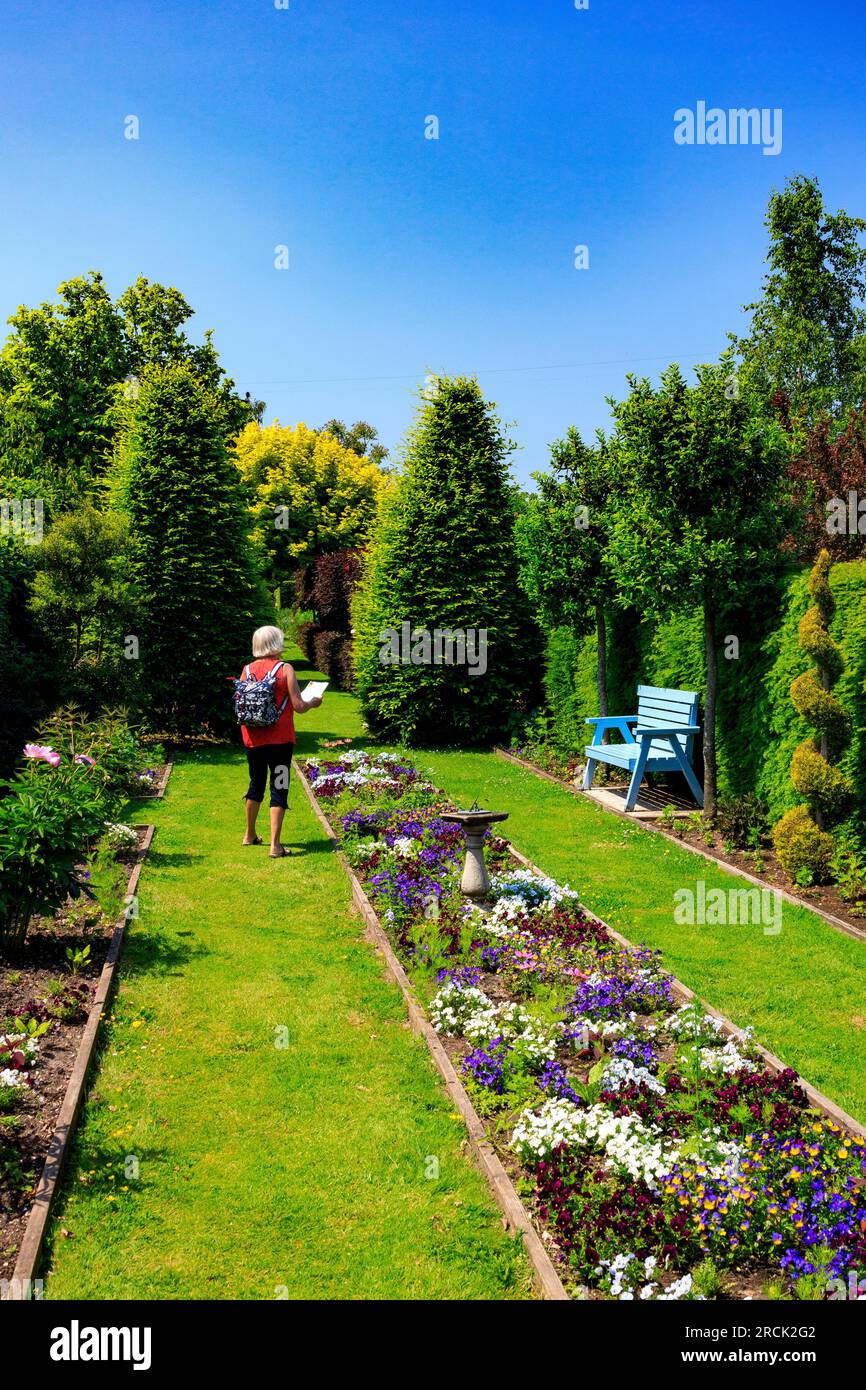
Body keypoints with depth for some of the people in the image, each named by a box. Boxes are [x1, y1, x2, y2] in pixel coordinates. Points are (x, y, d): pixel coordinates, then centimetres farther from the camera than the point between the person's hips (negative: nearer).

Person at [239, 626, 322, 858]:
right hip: (280, 739, -4)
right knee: (279, 788, 2)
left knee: (256, 783, 21)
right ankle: (275, 845, -3)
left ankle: (250, 835, 34)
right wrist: (314, 702, 7)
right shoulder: (285, 669, -10)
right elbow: (299, 707, -13)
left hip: (253, 739, 4)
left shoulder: (247, 670, 1)